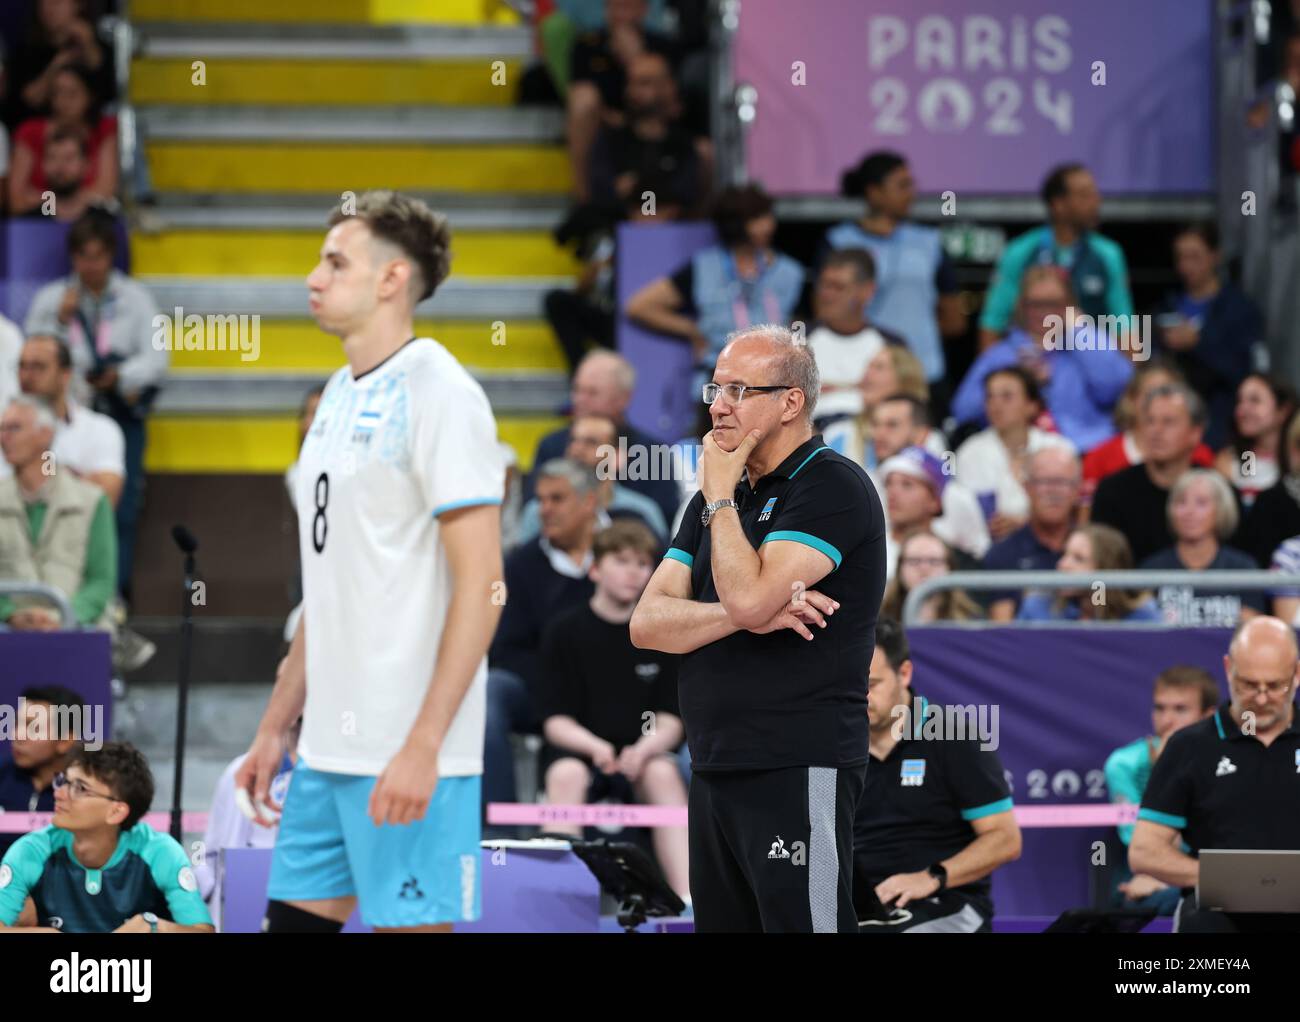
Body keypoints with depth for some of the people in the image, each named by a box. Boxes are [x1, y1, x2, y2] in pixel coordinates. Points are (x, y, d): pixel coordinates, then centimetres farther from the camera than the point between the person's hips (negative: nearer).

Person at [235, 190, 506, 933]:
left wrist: (423, 744, -21)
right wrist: (276, 725, 20)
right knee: (297, 915, 9)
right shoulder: (342, 395, 16)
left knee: (410, 924, -6)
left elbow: (481, 583, -16)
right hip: (328, 746, 9)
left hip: (404, 755, -9)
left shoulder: (438, 392, -11)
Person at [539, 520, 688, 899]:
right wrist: (596, 747, -24)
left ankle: (686, 897, -41)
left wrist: (645, 748, -20)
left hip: (639, 754, 1)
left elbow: (670, 720, 3)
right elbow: (556, 722, -3)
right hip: (576, 747, -1)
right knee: (567, 774, -35)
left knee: (664, 772, -32)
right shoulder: (565, 631, 2)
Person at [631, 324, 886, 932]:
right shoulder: (719, 500, 18)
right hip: (714, 768, 8)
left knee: (800, 924, -10)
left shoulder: (833, 488, -8)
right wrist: (751, 618, -11)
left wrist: (720, 498, -7)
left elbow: (748, 597, -22)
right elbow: (647, 623, 6)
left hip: (797, 773, -8)